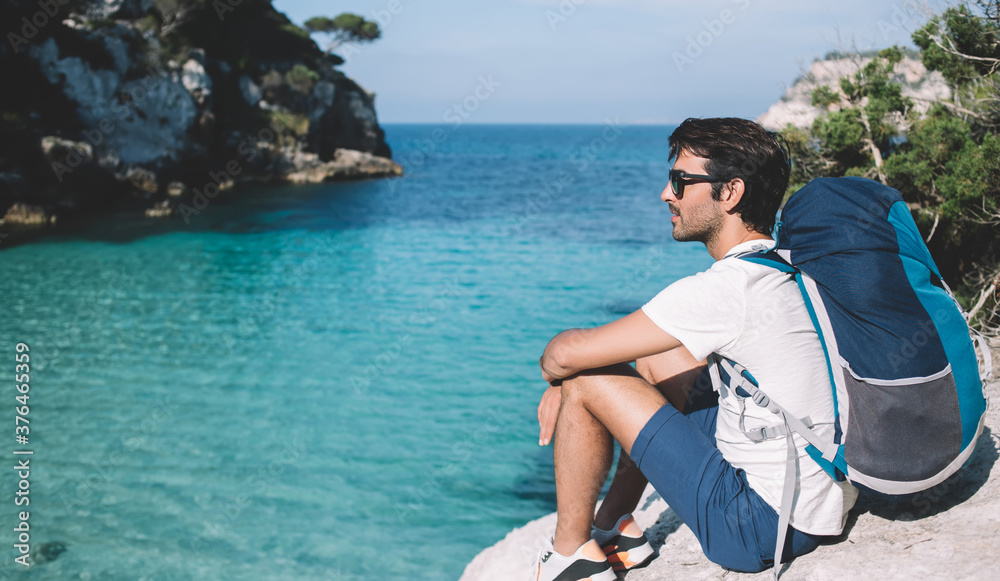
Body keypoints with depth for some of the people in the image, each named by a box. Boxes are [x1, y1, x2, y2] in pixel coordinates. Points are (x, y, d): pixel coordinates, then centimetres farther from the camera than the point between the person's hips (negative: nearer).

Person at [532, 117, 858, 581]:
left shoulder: (724, 289, -23)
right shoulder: (792, 266, 6)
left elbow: (567, 352, -18)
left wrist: (552, 366, 6)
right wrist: (566, 382, 10)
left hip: (761, 529, -9)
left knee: (584, 381, -5)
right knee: (655, 355, 20)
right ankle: (616, 527, 27)